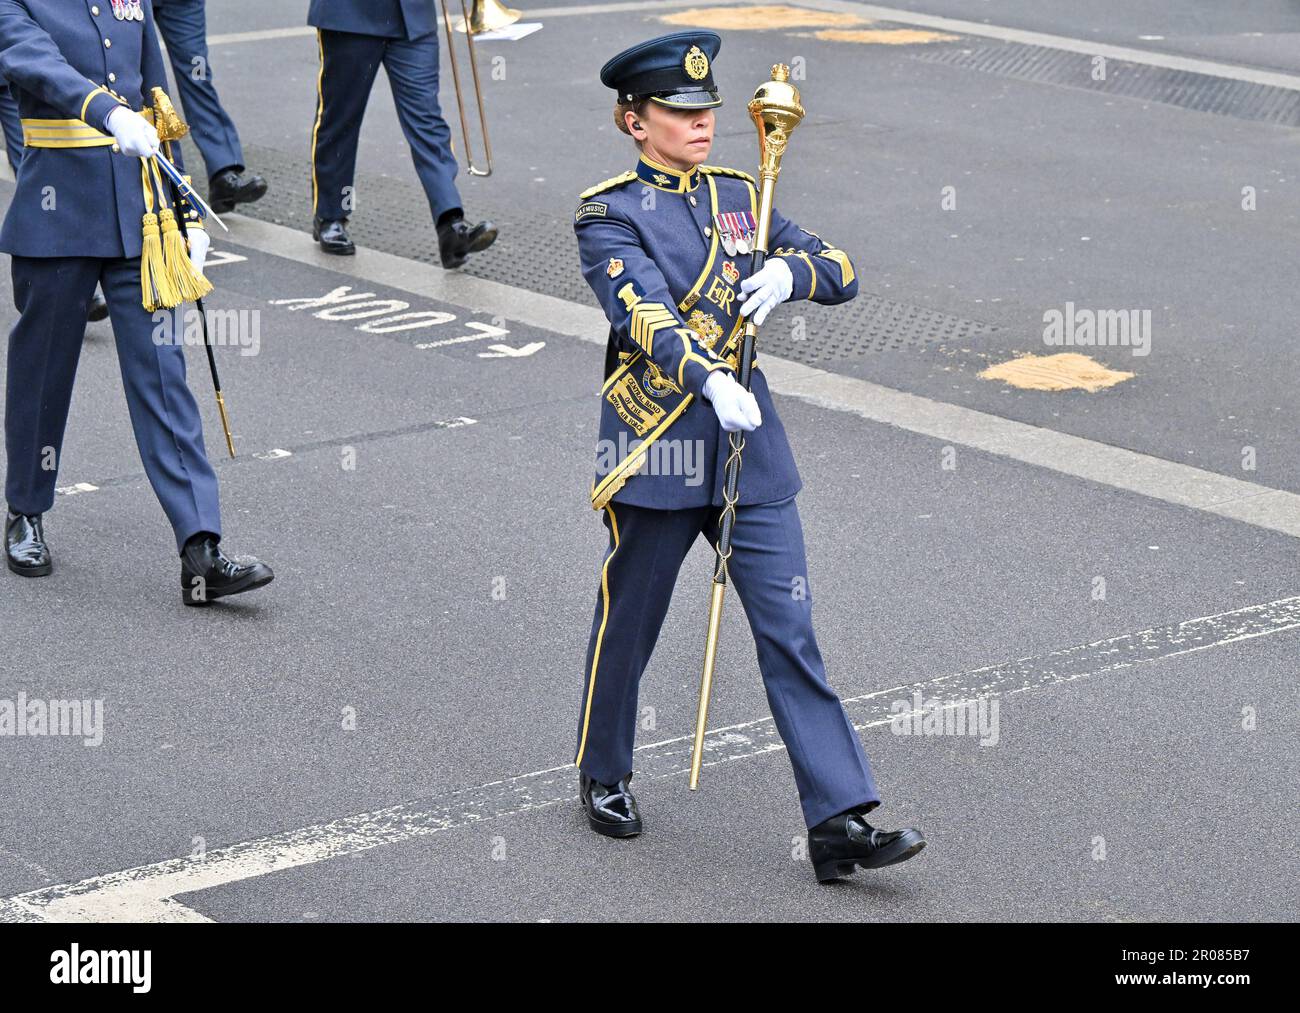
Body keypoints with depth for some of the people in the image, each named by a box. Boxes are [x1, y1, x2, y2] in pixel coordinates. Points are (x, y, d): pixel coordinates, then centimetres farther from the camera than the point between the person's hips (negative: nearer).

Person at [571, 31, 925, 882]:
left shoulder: (740, 196, 9)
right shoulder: (610, 214, -7)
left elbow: (844, 271, 7)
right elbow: (644, 310, -24)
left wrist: (790, 272, -16)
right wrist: (708, 381, -40)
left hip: (750, 447, 4)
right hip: (657, 451, -4)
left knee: (791, 632, -2)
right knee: (629, 625, 12)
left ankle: (841, 822, -5)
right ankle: (604, 777, 35)